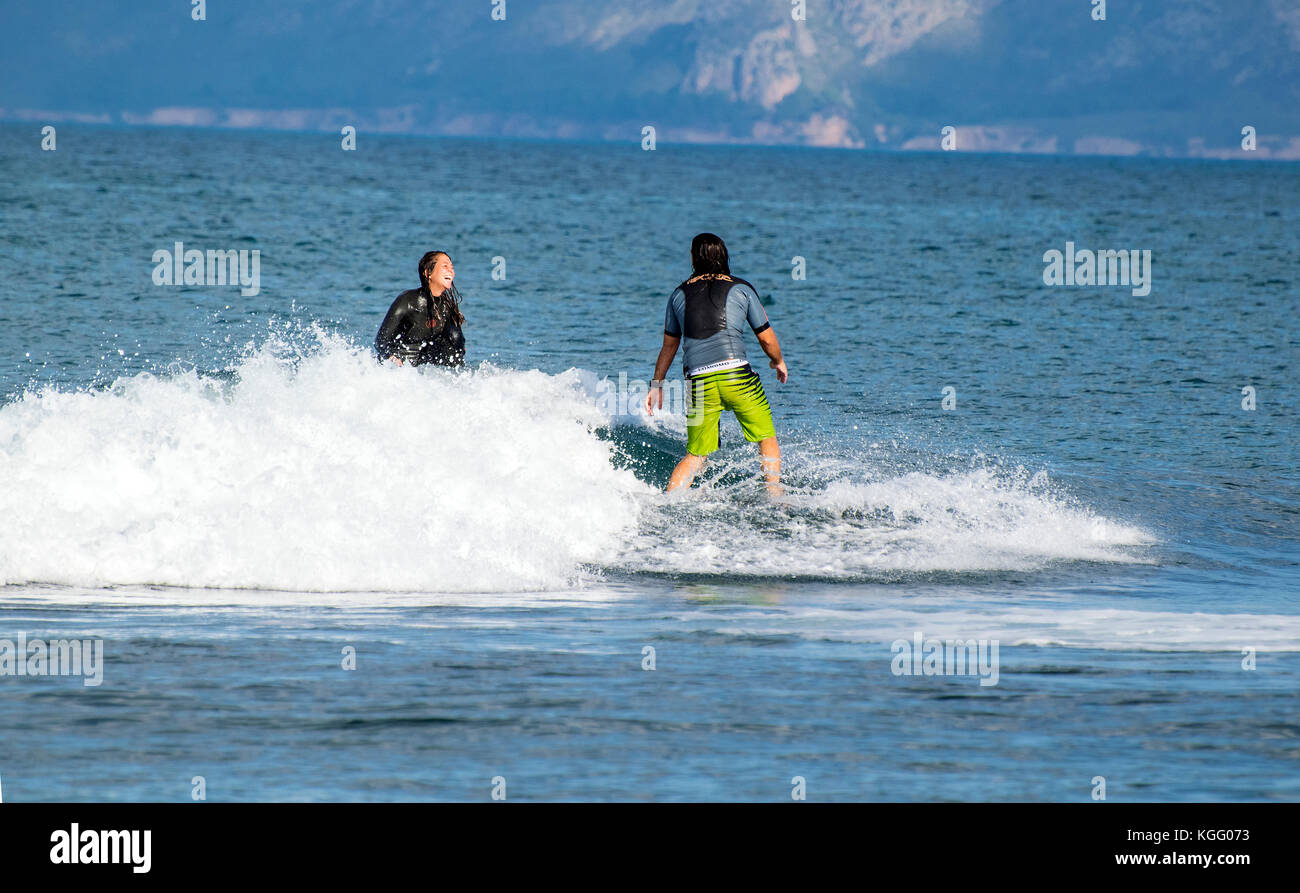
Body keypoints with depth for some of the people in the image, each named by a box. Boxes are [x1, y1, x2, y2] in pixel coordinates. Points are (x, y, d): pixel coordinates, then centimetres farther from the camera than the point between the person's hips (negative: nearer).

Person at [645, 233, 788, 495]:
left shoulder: (680, 294, 14)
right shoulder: (741, 289, 7)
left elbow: (669, 345, 23)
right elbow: (767, 339, 12)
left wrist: (657, 384, 33)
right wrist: (778, 362, 32)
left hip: (698, 382, 3)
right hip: (737, 374, -3)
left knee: (696, 456, 13)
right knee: (767, 441, 14)